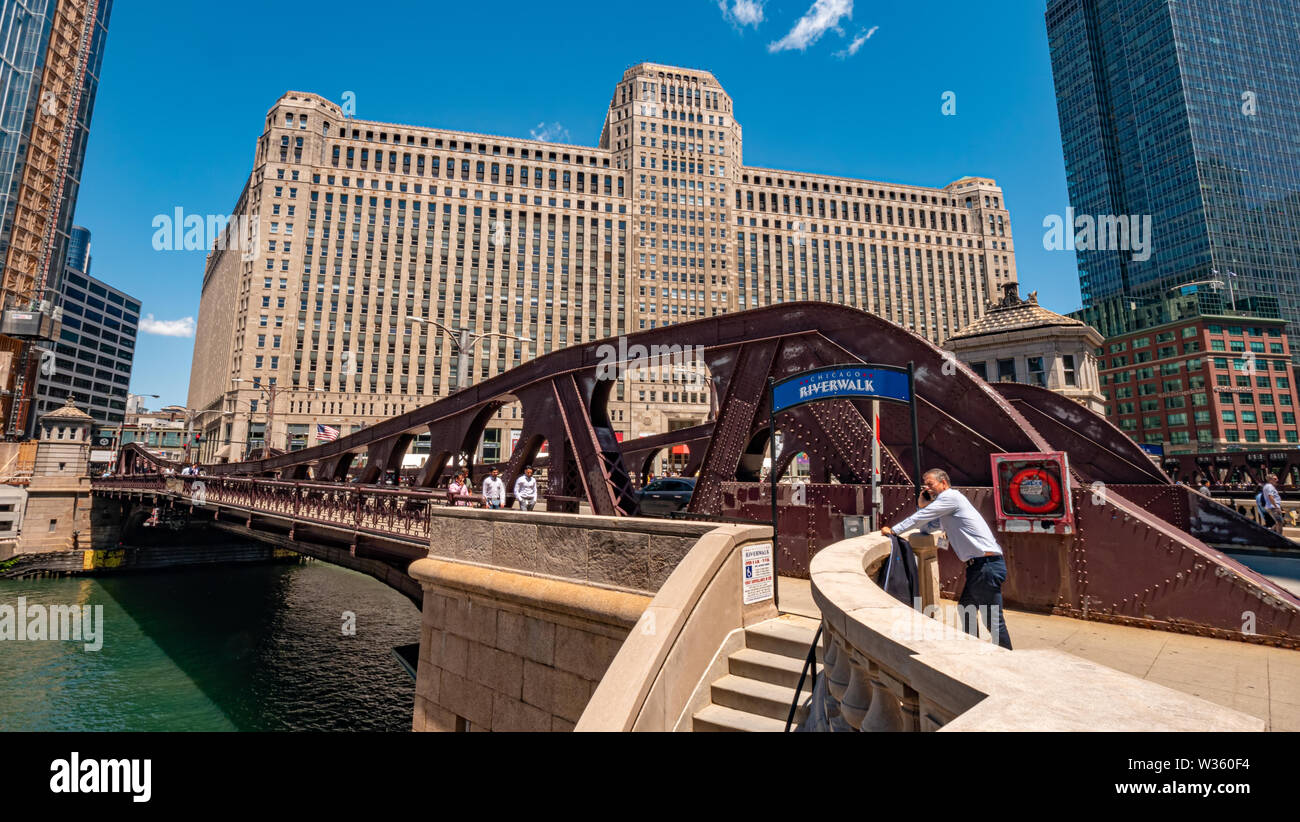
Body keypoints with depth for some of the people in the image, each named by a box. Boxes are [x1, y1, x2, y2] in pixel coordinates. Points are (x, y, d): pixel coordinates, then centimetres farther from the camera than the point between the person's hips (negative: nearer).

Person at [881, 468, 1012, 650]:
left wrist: (893, 530, -2)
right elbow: (927, 528, 25)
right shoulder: (943, 507, 20)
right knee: (965, 611, 18)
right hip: (978, 565, 10)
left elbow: (920, 518, -10)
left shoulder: (951, 496, -9)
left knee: (993, 620, -7)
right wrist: (923, 505, 11)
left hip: (987, 564, -10)